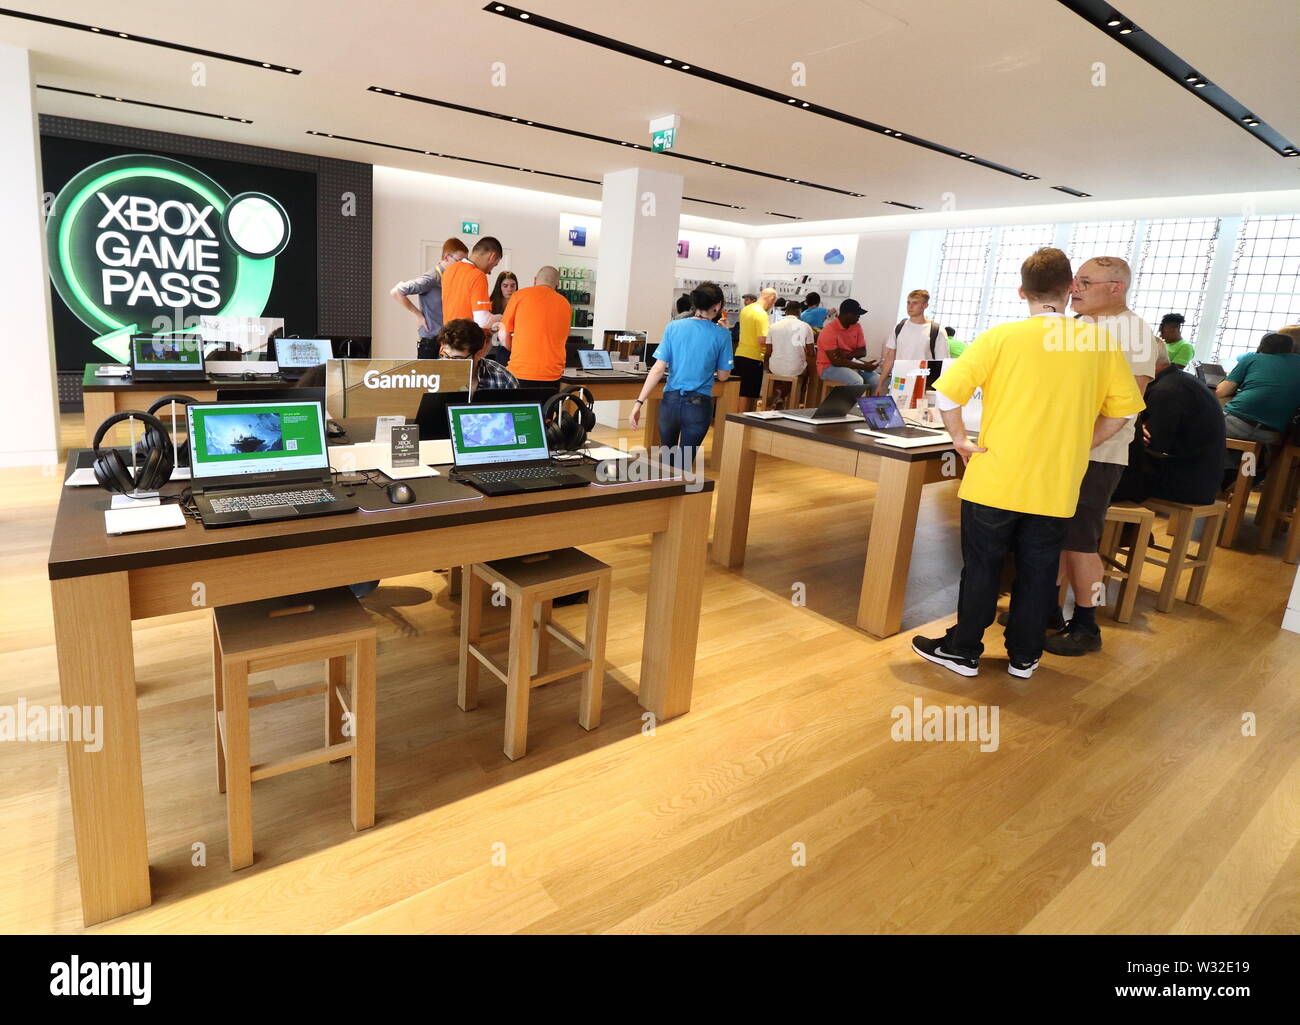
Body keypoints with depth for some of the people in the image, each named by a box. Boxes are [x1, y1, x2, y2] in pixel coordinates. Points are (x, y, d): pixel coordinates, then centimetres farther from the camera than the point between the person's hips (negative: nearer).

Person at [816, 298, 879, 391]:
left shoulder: (857, 327, 3)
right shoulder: (829, 331, -20)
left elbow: (863, 351, 4)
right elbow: (836, 361, -24)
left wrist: (847, 355, -19)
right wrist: (863, 367, -25)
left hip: (851, 363, 7)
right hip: (829, 367, -7)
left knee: (877, 380, -13)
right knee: (857, 381, -32)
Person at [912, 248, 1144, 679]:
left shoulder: (1001, 337, -8)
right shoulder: (1101, 341, 0)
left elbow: (947, 393, -13)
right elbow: (1122, 408, 3)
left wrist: (961, 440, -2)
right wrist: (1078, 445, 12)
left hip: (995, 480, -2)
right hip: (1057, 486, 3)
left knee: (981, 568, 9)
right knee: (1038, 573, 14)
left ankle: (963, 650, 20)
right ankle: (1024, 656, 27)